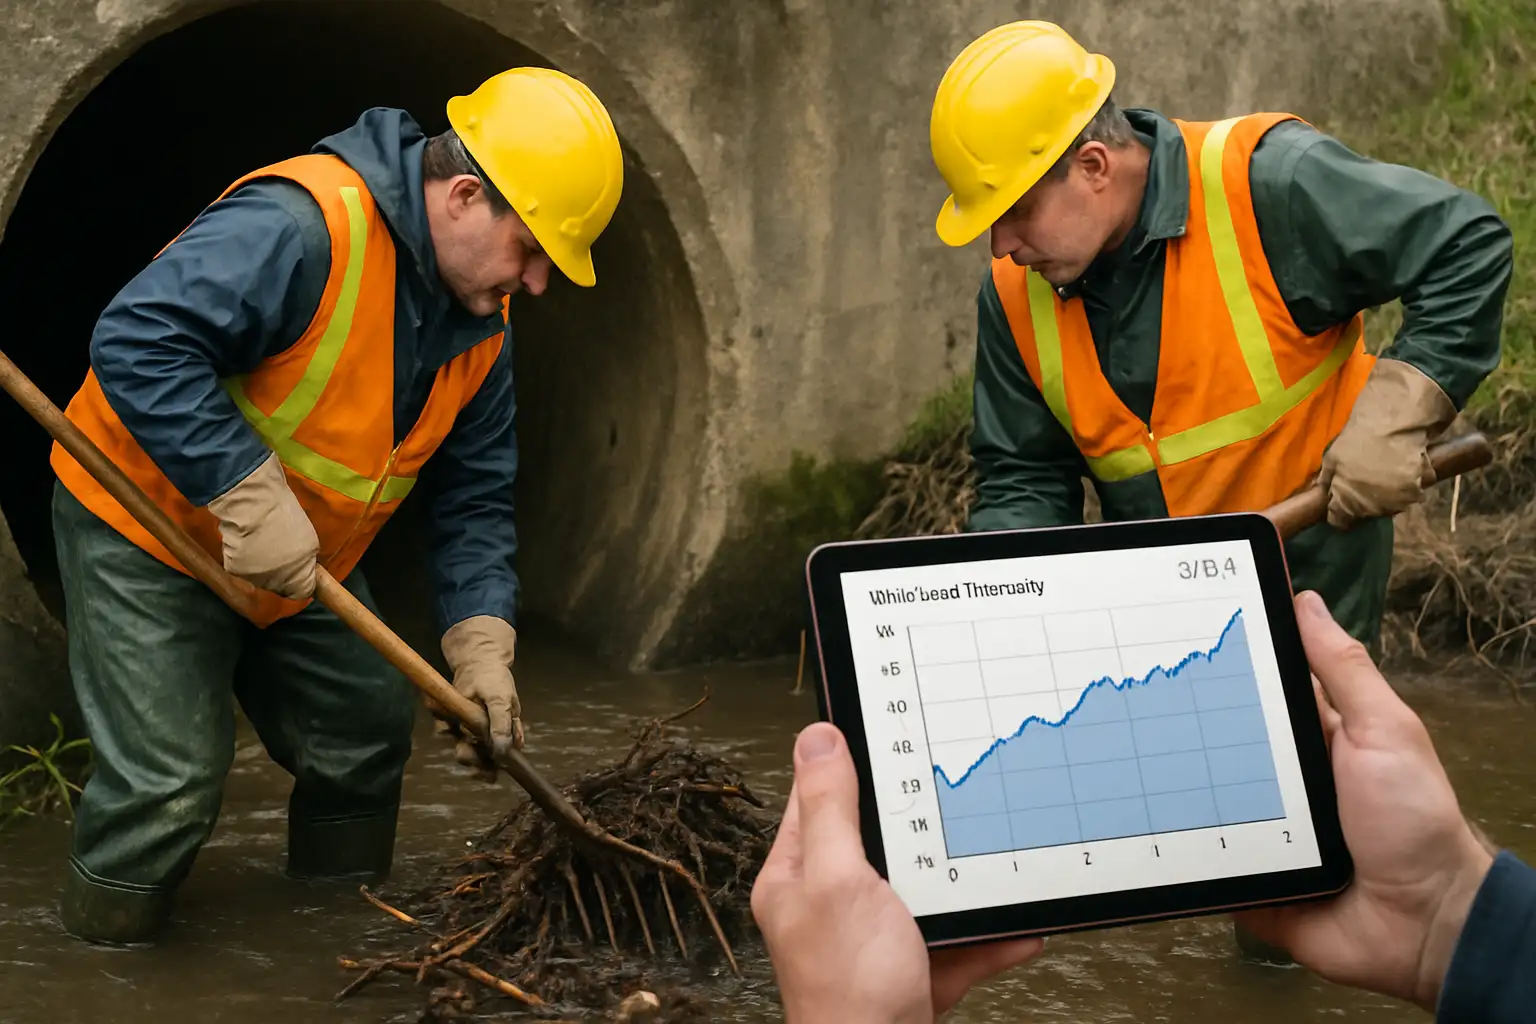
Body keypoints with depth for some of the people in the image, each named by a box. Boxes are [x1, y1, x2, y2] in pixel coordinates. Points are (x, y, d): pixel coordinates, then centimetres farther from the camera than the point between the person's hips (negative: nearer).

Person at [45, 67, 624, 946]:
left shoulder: (482, 328, -1)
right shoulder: (303, 225, -31)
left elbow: (474, 498, 4)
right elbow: (139, 342, -38)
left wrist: (480, 644, -9)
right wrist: (248, 498, -38)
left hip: (299, 566, 8)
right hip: (148, 525, -8)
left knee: (371, 726, 11)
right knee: (171, 777, -12)